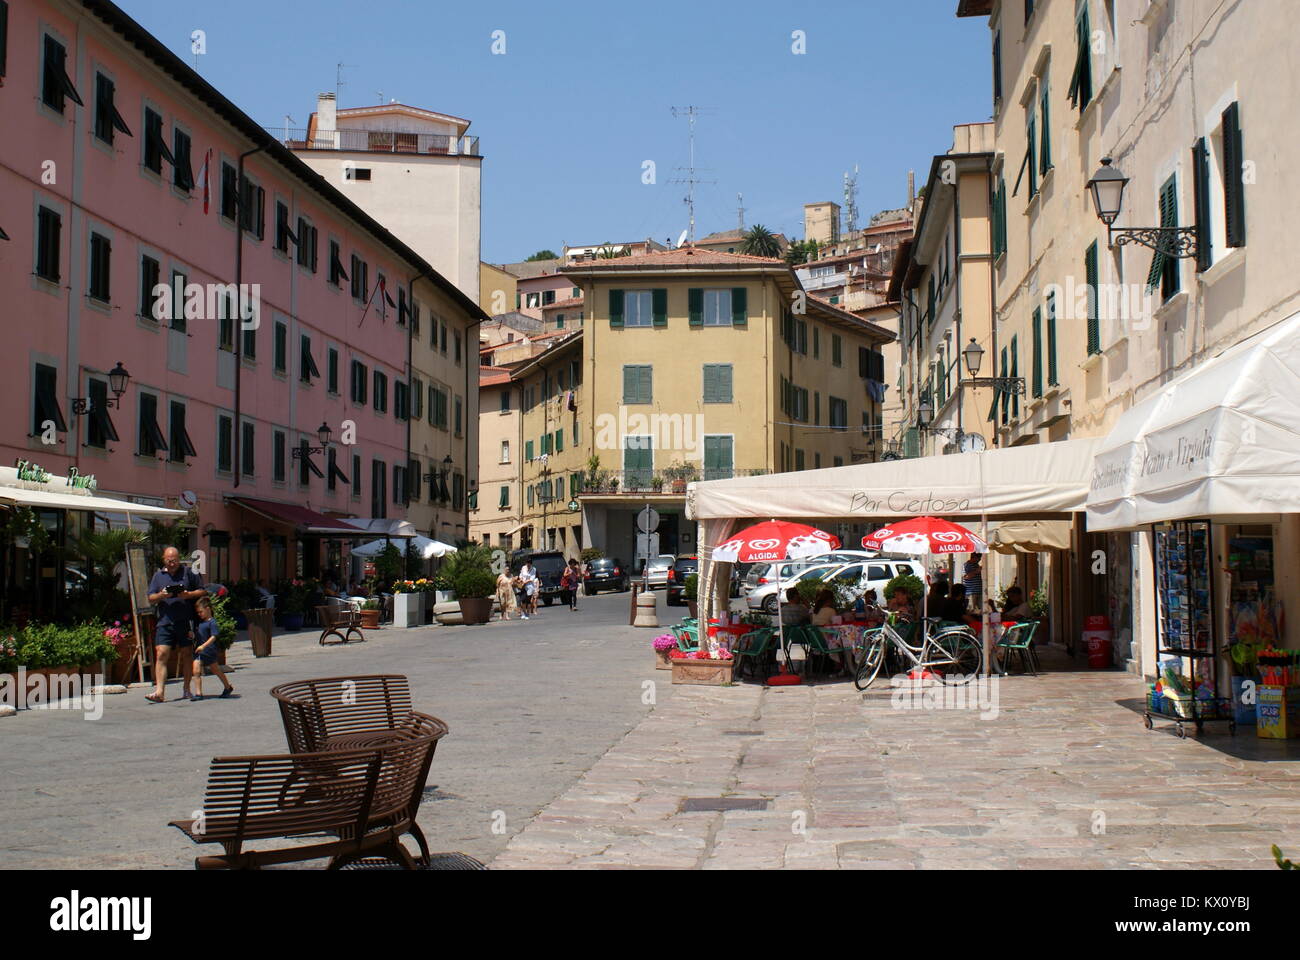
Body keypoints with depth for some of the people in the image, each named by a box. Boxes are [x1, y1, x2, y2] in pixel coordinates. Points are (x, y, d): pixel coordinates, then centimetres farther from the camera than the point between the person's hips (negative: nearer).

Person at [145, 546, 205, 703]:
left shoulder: (188, 572, 6)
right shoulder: (158, 576, 13)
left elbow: (203, 591, 6)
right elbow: (151, 598, 10)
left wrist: (188, 595, -12)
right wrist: (161, 595, -11)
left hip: (186, 621, -1)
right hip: (165, 621, 1)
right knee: (161, 655, -9)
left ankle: (187, 690, 16)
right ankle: (159, 692, -13)